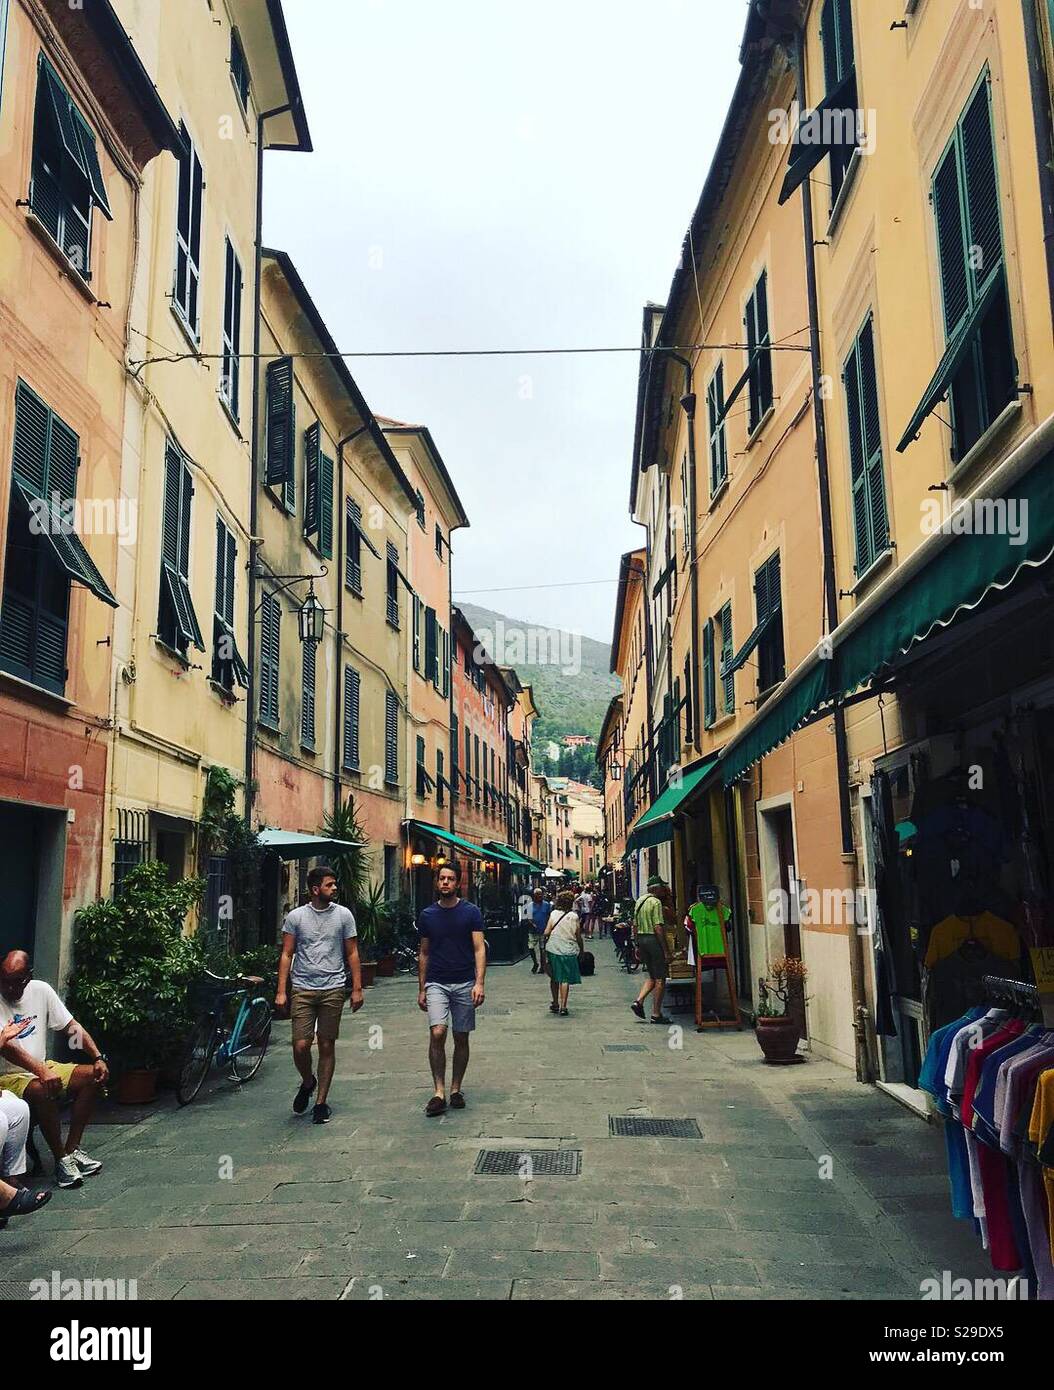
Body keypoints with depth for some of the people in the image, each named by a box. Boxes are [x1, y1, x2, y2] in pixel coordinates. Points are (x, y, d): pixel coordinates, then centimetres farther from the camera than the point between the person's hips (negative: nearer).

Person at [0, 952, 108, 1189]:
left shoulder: (40, 990, 1)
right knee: (42, 1090, -35)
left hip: (43, 1068, 6)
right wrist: (42, 1072, -39)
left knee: (93, 1076, -12)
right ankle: (61, 1159, -19)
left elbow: (72, 1026, 4)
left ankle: (71, 1149, -7)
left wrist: (98, 1058, -8)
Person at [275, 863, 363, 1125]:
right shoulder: (296, 916, 2)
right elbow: (286, 955, 4)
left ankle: (321, 1102, 17)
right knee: (300, 1045, -6)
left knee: (327, 1046, 4)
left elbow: (352, 954, 7)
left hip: (332, 989, 1)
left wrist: (357, 989, 1)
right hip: (302, 989, 0)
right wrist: (281, 991, -3)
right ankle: (307, 1082, 25)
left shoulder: (343, 915, 4)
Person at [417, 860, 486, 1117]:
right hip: (436, 983, 1)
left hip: (464, 983, 0)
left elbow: (479, 949, -6)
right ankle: (439, 1093, -9)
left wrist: (479, 983, -18)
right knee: (437, 1033, -15)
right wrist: (421, 989, 10)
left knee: (461, 1038, 7)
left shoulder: (471, 912, -2)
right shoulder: (428, 915, 5)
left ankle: (456, 1089, 22)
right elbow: (424, 953, 12)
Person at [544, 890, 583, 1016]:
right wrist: (581, 949, 12)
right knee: (565, 979, 0)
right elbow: (578, 937, -1)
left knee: (554, 978, 17)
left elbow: (547, 932, -4)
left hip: (552, 949, 2)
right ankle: (563, 1006, -7)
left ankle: (555, 1004, 25)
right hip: (568, 951, -2)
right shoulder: (574, 916, -3)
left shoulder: (554, 913, 1)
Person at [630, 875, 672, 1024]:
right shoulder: (656, 902, -13)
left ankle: (638, 1001, 3)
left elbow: (635, 926, 16)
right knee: (660, 979, 1)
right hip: (654, 940, -8)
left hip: (641, 939, 8)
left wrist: (637, 946, 22)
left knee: (652, 977, 18)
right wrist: (666, 950, -16)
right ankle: (656, 1014, 3)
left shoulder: (639, 901, 13)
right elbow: (658, 928, -19)